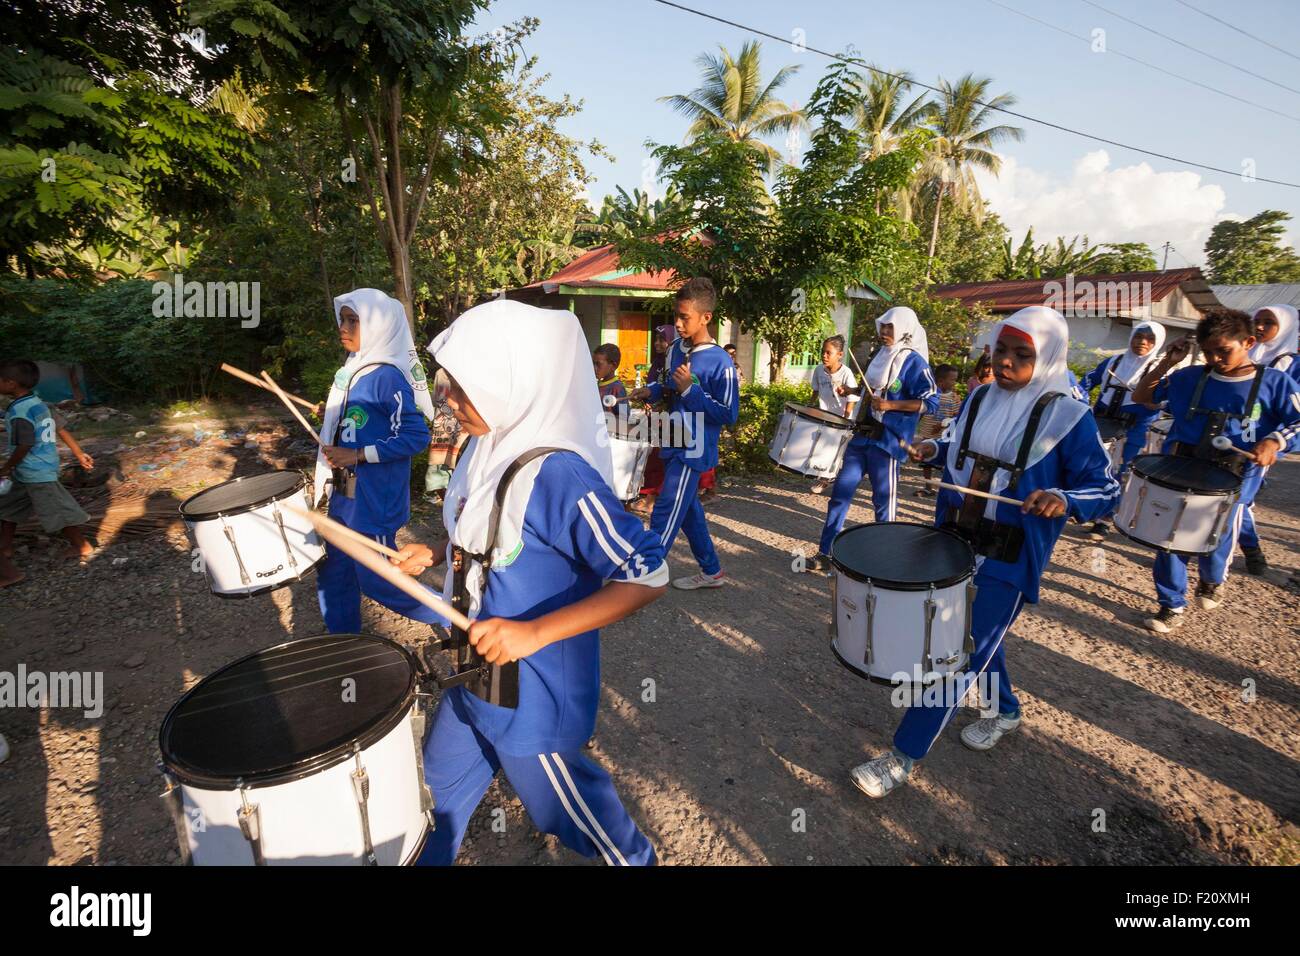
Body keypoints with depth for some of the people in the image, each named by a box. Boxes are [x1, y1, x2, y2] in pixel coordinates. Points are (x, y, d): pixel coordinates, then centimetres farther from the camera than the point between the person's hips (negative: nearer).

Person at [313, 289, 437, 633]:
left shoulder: (387, 377, -18)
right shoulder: (352, 371, 8)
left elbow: (416, 437, -23)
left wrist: (357, 455, -24)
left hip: (373, 501, -9)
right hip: (344, 497, 9)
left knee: (377, 581, 1)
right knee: (333, 575, 17)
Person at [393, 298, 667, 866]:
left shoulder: (558, 474, -30)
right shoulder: (487, 446, -4)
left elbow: (647, 578, -29)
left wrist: (535, 632, -33)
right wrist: (435, 555, 1)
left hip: (534, 688, -7)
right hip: (475, 671, 7)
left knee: (560, 800, 17)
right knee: (441, 783, 26)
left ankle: (632, 856, 46)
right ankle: (427, 855, 55)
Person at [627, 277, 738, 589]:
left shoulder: (720, 363, -17)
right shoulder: (676, 350, 5)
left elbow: (729, 415, -18)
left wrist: (690, 389, -24)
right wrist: (652, 391, 2)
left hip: (693, 452, -8)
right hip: (674, 445, 8)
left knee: (664, 517, -5)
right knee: (688, 511, 17)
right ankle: (712, 572, 33)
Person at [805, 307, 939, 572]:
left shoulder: (913, 361, -8)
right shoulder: (880, 356, 14)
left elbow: (931, 401, -15)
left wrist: (890, 405, -21)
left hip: (887, 441, -7)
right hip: (861, 435, 7)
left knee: (884, 498, 3)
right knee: (841, 491, 5)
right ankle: (826, 552, 11)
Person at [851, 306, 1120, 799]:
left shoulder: (1068, 417, -13)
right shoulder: (978, 399, 3)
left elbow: (1106, 488, -9)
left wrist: (1063, 499, -29)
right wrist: (934, 449, -2)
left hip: (1008, 563, -6)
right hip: (951, 542, 6)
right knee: (977, 638, 22)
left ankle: (904, 757, 8)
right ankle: (1005, 710, 50)